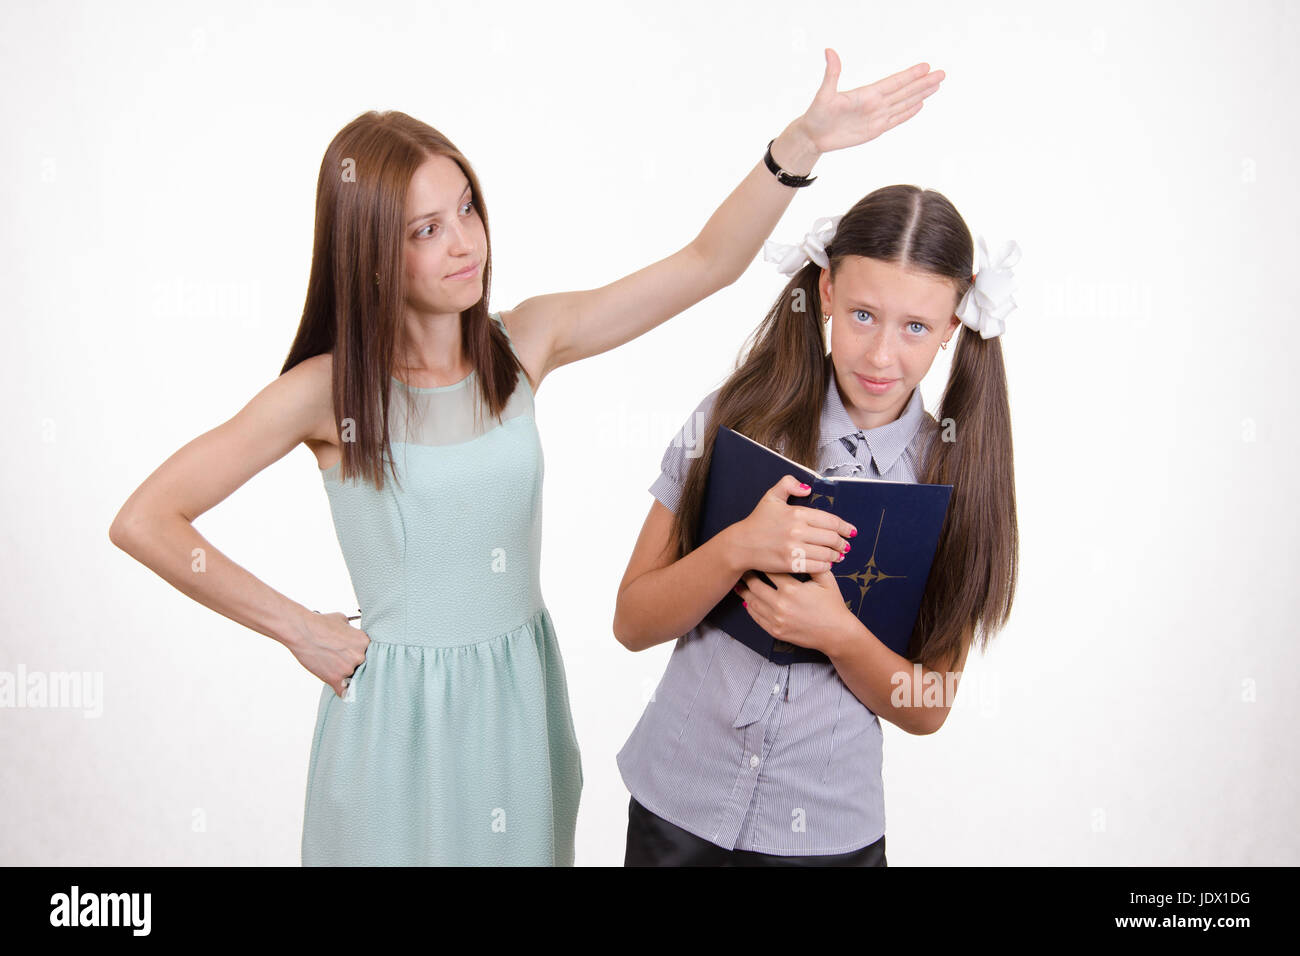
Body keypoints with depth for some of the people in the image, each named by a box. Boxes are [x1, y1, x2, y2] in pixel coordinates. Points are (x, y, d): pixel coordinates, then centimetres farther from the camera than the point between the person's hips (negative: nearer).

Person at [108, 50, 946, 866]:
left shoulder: (523, 344, -5)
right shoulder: (327, 392, -14)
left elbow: (709, 263, -8)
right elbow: (143, 523, -12)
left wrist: (802, 141, -19)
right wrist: (299, 629, -10)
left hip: (523, 697, 4)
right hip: (399, 708, -3)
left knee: (525, 846, 20)